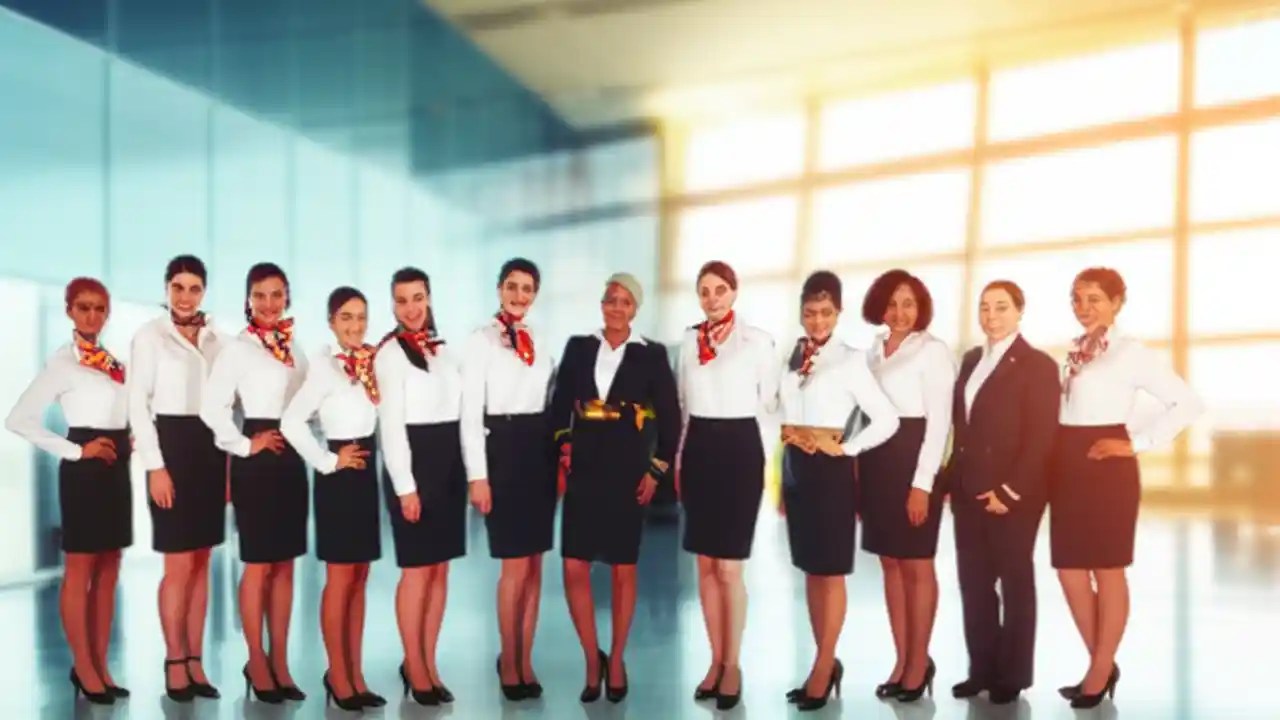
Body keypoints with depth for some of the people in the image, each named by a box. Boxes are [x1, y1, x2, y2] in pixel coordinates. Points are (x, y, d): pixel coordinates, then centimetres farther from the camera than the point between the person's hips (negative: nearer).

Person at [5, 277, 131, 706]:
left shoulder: (114, 361, 12)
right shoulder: (63, 362, -7)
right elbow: (18, 420, -13)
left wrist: (132, 441, 0)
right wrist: (75, 450, -15)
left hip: (117, 468, 7)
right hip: (84, 469, -7)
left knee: (108, 570, 9)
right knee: (80, 569, 1)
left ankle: (100, 665, 17)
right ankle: (84, 668, 8)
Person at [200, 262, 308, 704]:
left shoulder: (295, 346, 11)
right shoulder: (238, 348, -8)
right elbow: (211, 408, -15)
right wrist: (244, 446, -11)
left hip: (292, 460, 6)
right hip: (256, 462, -6)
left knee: (285, 564, 10)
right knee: (258, 565, 2)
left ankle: (280, 663, 19)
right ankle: (257, 662, 15)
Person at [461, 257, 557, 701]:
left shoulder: (541, 342, 12)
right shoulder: (481, 341, -3)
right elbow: (470, 413, -7)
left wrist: (559, 459, 9)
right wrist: (477, 475, -13)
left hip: (540, 451, 5)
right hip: (502, 449, -5)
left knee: (535, 564, 7)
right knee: (516, 564, -3)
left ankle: (525, 661, 19)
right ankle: (509, 661, 15)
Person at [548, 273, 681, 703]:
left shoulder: (651, 355, 0)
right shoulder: (578, 347, 6)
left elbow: (670, 417, 1)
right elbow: (559, 404, 9)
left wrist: (657, 469, -3)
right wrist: (563, 443, -4)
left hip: (627, 471, -2)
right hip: (583, 470, 2)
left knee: (623, 569, 6)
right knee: (574, 569, -4)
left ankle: (616, 660, 22)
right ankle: (592, 659, 14)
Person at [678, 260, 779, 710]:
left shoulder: (757, 340, -4)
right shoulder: (690, 341, 9)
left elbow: (769, 401, 3)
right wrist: (679, 459, 12)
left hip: (739, 449, -4)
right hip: (698, 450, 4)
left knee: (729, 566, -3)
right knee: (705, 564, 8)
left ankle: (733, 665, 11)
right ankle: (716, 660, 20)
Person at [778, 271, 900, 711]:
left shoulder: (849, 360, -8)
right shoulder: (792, 358, 7)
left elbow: (887, 420, -13)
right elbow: (785, 411, 8)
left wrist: (846, 448, -10)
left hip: (830, 470, -6)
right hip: (795, 468, 6)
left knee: (831, 571, 2)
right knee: (810, 568, 11)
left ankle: (822, 668, 10)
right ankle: (827, 663, 22)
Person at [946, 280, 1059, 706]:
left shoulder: (1038, 364, -7)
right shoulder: (970, 361, 13)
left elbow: (1041, 437, -13)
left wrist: (1008, 491, -17)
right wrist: (954, 478, 6)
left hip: (1015, 492, -6)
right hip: (968, 490, 6)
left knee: (1015, 582, 7)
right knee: (973, 581, 9)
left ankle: (1012, 675, 18)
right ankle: (982, 668, 20)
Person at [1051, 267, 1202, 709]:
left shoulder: (1130, 352, -8)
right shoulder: (1074, 352, 12)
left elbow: (1188, 403, -12)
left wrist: (1137, 443, -13)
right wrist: (1049, 467, 2)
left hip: (1106, 468, -7)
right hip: (1067, 470, 7)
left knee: (1107, 569, 4)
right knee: (1069, 569, 10)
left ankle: (1101, 671, 17)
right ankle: (1101, 663, 25)